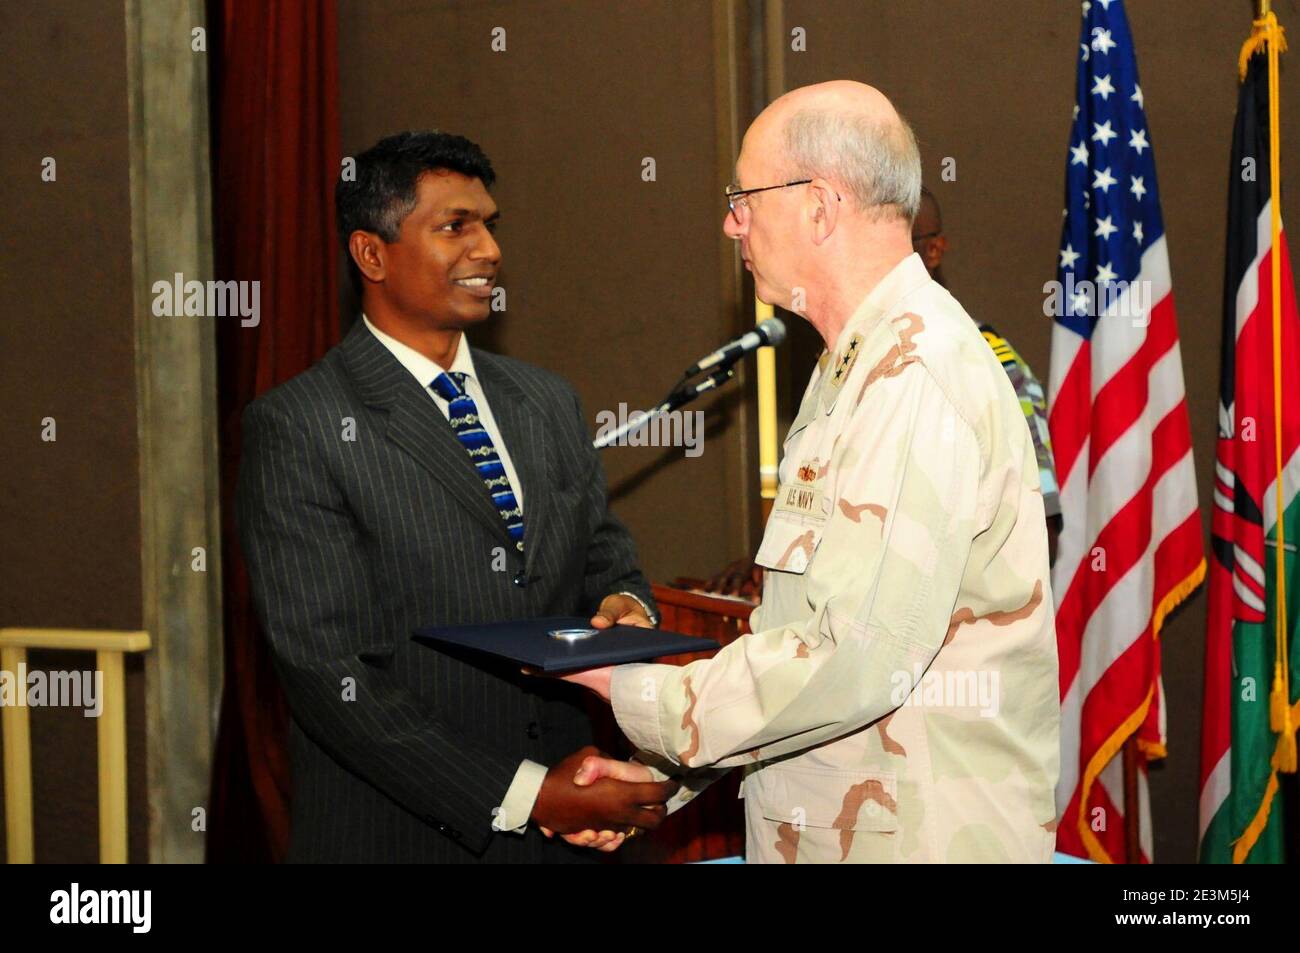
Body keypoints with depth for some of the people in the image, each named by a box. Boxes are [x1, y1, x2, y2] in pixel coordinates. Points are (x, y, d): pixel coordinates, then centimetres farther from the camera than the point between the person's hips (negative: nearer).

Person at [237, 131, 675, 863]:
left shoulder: (548, 402, 9)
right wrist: (527, 797, -21)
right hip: (397, 836, -5)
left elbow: (605, 560, 14)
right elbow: (327, 672, -16)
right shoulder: (297, 429, -11)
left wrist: (626, 609, -12)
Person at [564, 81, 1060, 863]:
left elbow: (859, 659, -26)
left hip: (921, 837, -9)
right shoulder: (854, 368, 15)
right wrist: (663, 771, 7)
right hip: (824, 827, 9)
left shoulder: (918, 378, -19)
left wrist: (641, 699, -15)